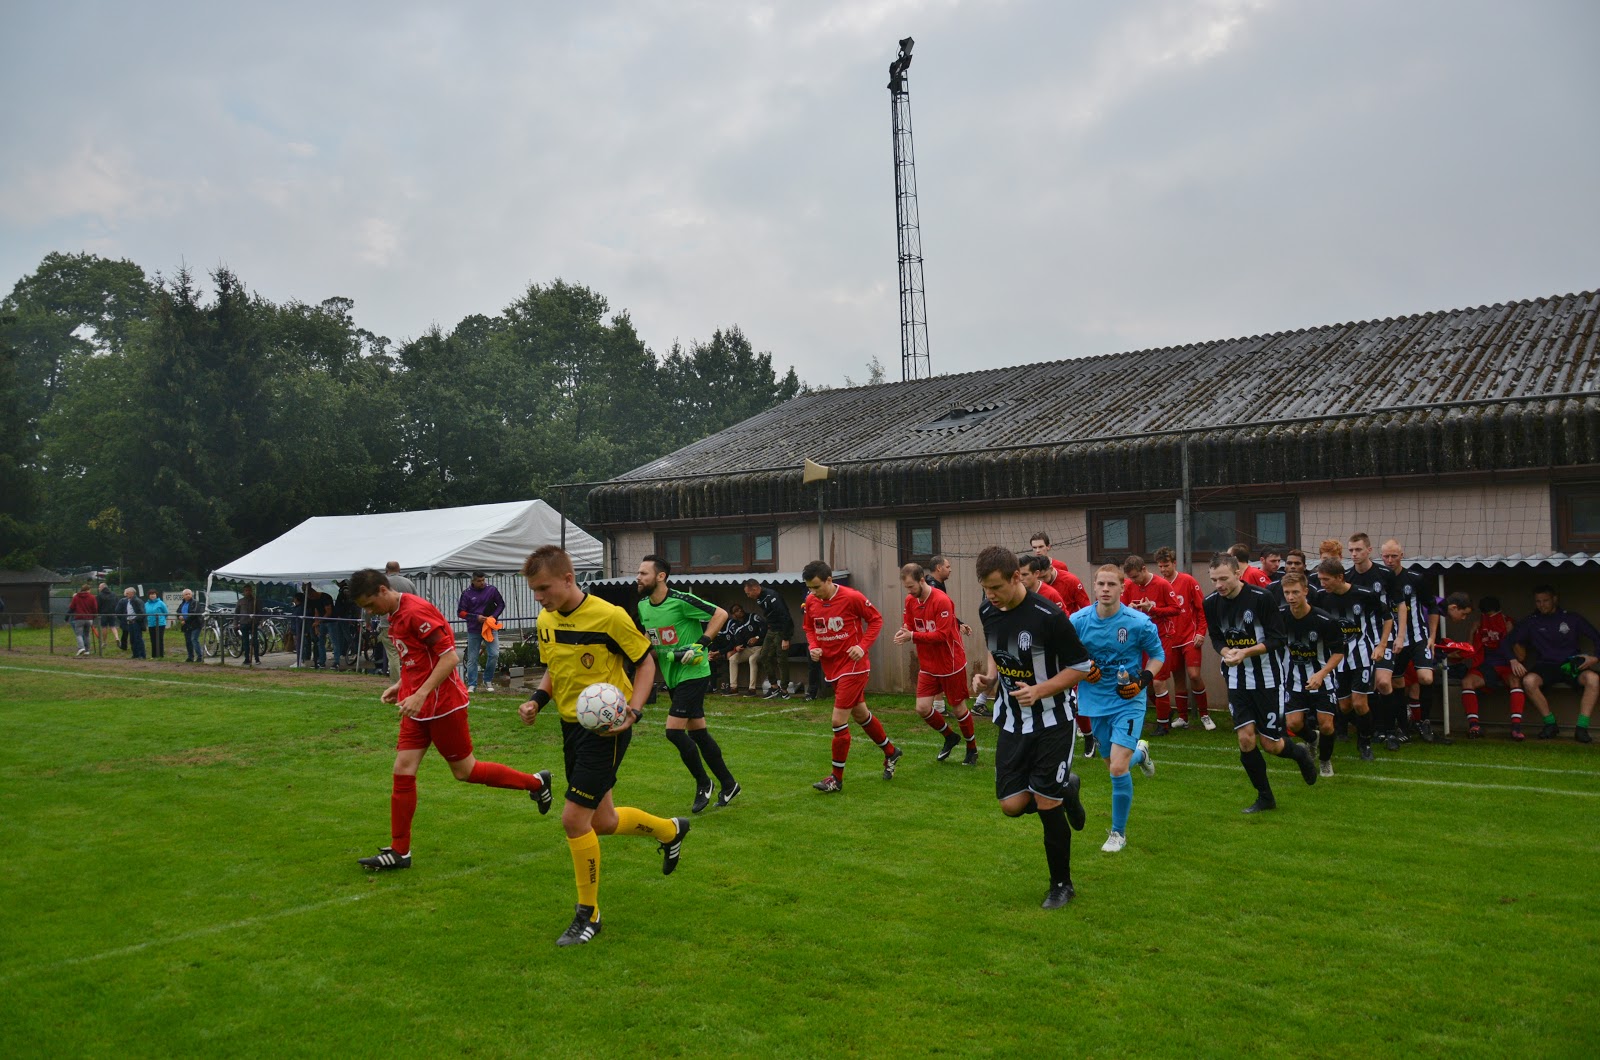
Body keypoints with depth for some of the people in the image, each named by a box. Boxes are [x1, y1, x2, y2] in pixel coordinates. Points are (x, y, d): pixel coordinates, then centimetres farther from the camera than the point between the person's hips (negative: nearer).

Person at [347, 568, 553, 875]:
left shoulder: (416, 611, -19)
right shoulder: (395, 616, 11)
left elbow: (450, 656, -23)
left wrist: (420, 695, -26)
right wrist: (400, 686, 9)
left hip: (443, 705, -9)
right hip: (418, 707, 9)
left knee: (465, 771, 4)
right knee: (402, 771, 2)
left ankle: (536, 782, 20)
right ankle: (399, 852, 9)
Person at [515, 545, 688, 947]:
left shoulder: (609, 617, -18)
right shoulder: (546, 621, 3)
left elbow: (646, 661, -8)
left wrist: (633, 711, -20)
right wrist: (537, 700, -1)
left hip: (605, 728, -7)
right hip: (571, 725, 7)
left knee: (574, 818, -11)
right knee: (603, 822, 14)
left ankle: (588, 914, 8)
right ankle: (670, 830, 43)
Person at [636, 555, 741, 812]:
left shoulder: (680, 600, -18)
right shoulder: (643, 605, 5)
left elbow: (721, 614, -15)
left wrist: (700, 645, -20)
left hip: (693, 674, -8)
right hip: (672, 676, 8)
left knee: (674, 731, -14)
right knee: (697, 733, 12)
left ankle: (703, 783, 5)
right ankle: (728, 784, 25)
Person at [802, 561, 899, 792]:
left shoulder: (852, 598, -17)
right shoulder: (810, 602, -1)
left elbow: (876, 619, -6)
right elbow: (809, 628, 14)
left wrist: (862, 646, -18)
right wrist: (813, 647, -6)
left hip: (853, 666, -7)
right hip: (830, 667, 7)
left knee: (839, 720, -9)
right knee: (860, 714, 20)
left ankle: (837, 778, 4)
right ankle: (891, 751, 42)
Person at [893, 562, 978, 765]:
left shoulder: (942, 601, -23)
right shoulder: (910, 601, -1)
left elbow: (942, 635, -26)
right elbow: (909, 626, 5)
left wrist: (912, 636, -32)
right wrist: (903, 633, -19)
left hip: (951, 663, -6)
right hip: (928, 665, 6)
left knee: (957, 708, 7)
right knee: (922, 708, -2)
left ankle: (972, 748, 30)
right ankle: (950, 737, 26)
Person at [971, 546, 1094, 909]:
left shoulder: (1048, 616, -23)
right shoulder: (988, 612, -4)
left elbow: (1081, 666, -14)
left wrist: (1039, 691, -26)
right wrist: (988, 676, -4)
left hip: (1052, 722, -5)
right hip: (1011, 722, 6)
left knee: (1047, 805, -2)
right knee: (1012, 805, -1)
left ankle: (1062, 885, 20)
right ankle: (1066, 790, 30)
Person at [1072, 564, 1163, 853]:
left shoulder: (1139, 623, -15)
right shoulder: (1078, 621, -8)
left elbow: (1158, 655, 1)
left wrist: (1144, 679, -15)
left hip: (1128, 702, -4)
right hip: (1095, 702, 4)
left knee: (1118, 768, -14)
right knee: (1113, 764, 17)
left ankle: (1119, 832, 8)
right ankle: (1140, 752, 55)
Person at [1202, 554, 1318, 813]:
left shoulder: (1261, 597, -17)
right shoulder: (1211, 603, -3)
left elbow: (1276, 638, -13)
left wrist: (1246, 652, -26)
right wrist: (1226, 652, -14)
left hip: (1267, 677, -4)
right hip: (1237, 680, 4)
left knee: (1270, 744, -1)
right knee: (1246, 739, -5)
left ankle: (1299, 753, 35)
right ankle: (1265, 798, 13)